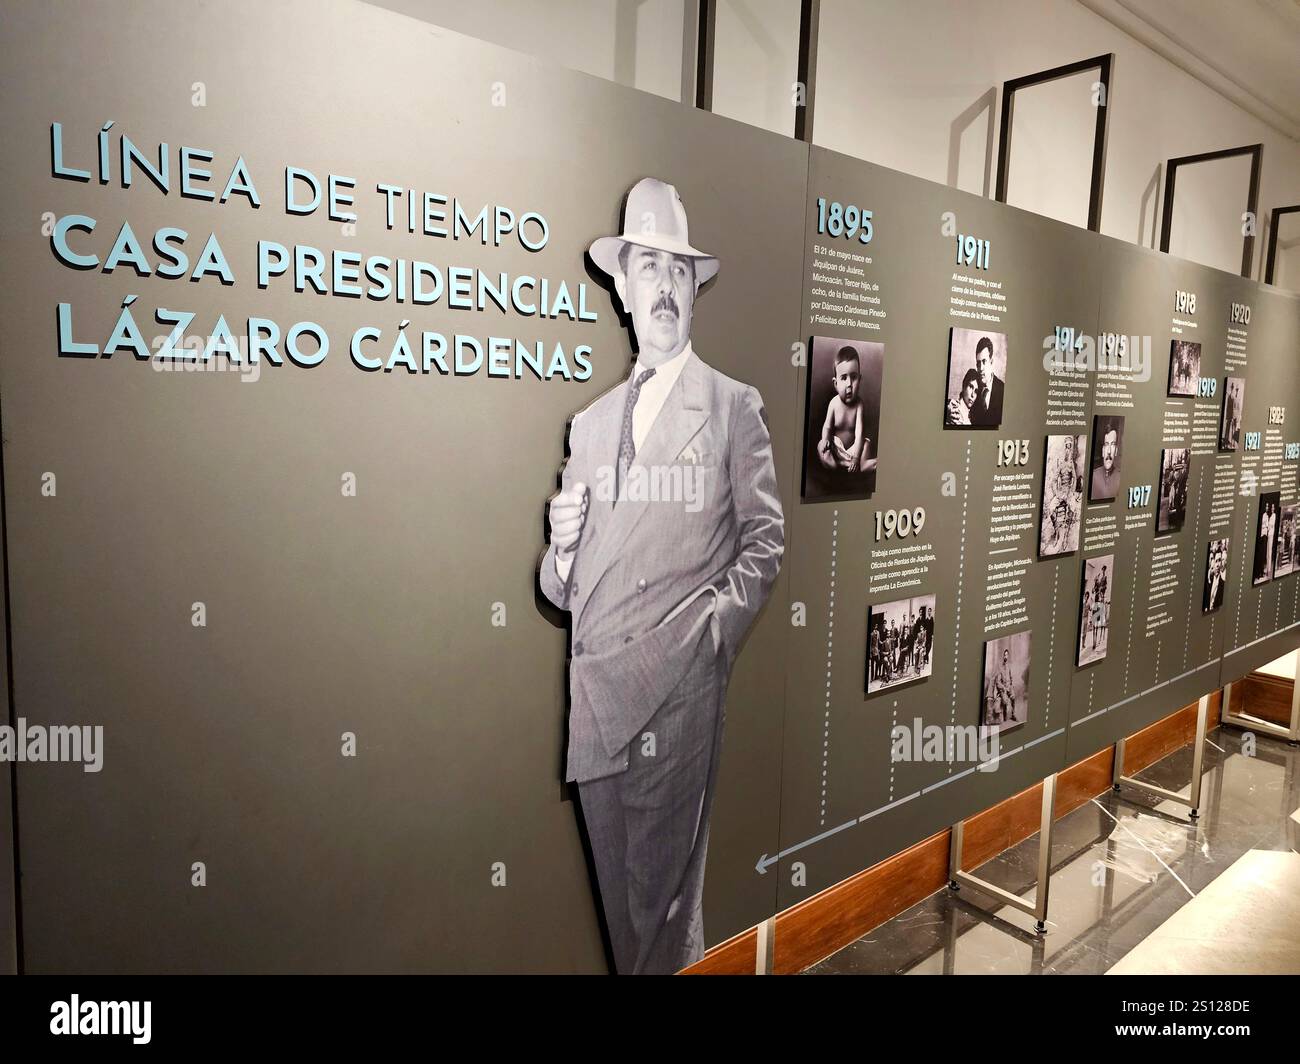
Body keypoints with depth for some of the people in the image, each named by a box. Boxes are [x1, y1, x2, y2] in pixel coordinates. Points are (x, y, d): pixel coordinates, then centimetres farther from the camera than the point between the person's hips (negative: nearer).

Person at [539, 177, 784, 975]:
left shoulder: (734, 406, 4)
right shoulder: (590, 423, 16)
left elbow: (765, 541, 0)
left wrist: (708, 634, -11)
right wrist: (561, 551, -4)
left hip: (676, 695, -4)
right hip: (596, 699, 5)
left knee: (664, 902, 5)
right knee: (617, 900, 16)